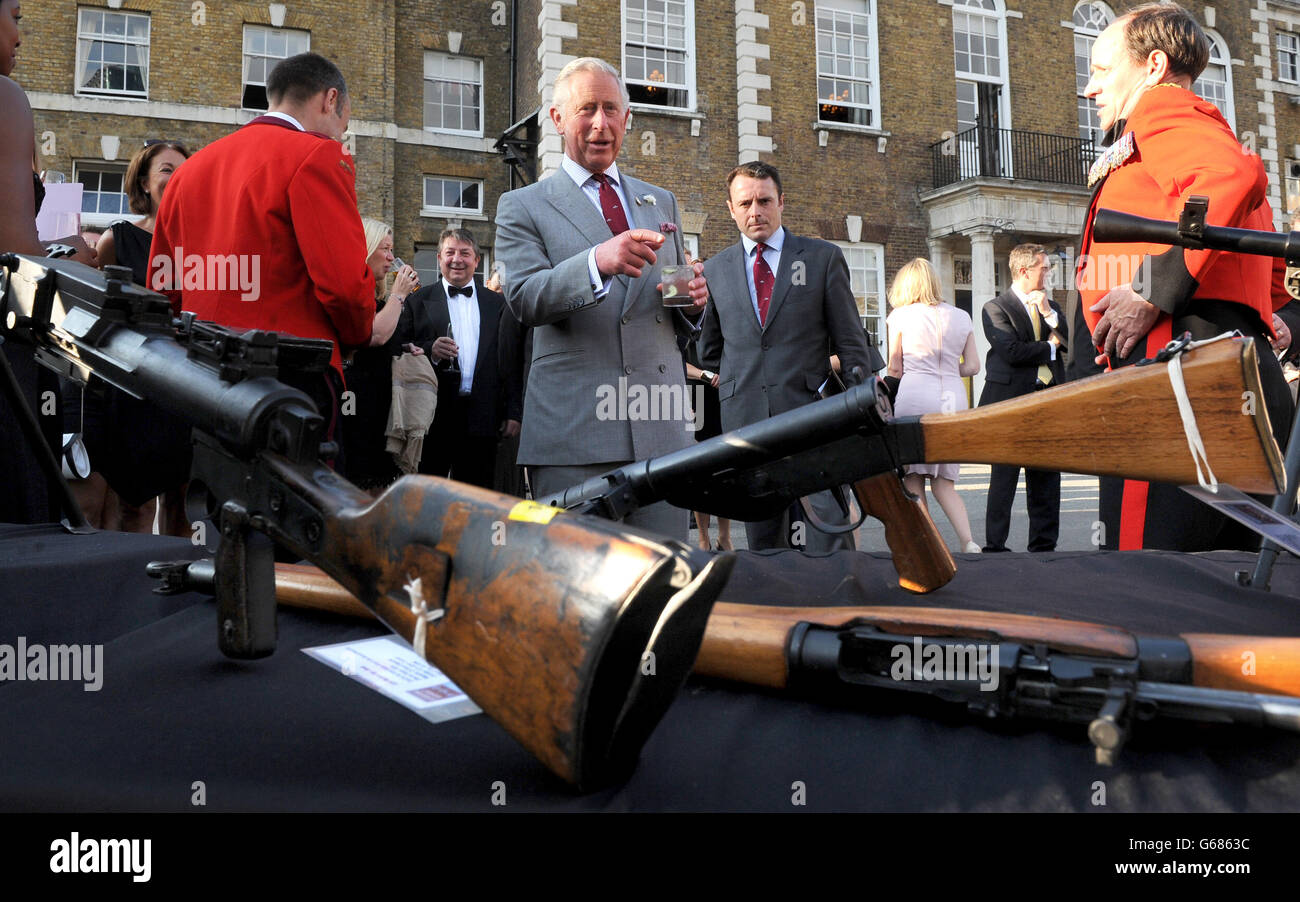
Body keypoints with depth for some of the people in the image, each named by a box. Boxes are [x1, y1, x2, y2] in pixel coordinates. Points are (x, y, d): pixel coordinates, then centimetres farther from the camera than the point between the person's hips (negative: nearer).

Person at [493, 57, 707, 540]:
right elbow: (523, 298, -10)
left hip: (661, 428, 4)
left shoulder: (660, 203, 21)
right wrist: (598, 262, -27)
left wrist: (693, 301, 0)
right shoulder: (521, 206, 8)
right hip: (571, 434, -3)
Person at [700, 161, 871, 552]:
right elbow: (709, 350, 24)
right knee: (762, 540, 7)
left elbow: (852, 345, 3)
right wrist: (737, 379, 11)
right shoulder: (715, 269, 13)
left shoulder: (823, 257, 6)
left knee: (829, 532, -12)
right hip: (745, 419, 3)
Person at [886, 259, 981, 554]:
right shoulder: (961, 317, 12)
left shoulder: (901, 316, 2)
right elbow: (973, 366, 11)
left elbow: (895, 369, 6)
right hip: (954, 399, 4)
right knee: (944, 483, 9)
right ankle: (968, 542, -8)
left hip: (914, 396, -4)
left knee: (913, 479, 5)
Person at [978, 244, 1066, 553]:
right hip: (1010, 402, -6)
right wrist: (1049, 346, -2)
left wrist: (1048, 313, -4)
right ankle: (995, 545, 2)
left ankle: (1044, 544, 15)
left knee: (1046, 478, 7)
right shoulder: (995, 308, -3)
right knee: (1004, 478, -3)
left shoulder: (1050, 306, 18)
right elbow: (1012, 352, -16)